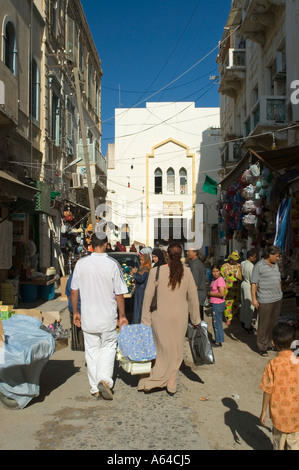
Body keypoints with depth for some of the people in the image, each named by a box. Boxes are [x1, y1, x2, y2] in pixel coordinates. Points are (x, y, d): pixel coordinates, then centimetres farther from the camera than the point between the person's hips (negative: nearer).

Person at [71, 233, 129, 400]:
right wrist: (122, 315, 5)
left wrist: (75, 312, 15)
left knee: (92, 351, 13)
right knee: (108, 347, 16)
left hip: (88, 316, 2)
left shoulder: (81, 263, -4)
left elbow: (74, 291, 2)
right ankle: (105, 379, -3)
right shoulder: (113, 264, -11)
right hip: (108, 317, -2)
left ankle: (95, 388, 20)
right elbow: (119, 293, -7)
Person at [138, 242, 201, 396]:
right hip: (180, 317, 1)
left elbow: (148, 296, -6)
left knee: (163, 350, 11)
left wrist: (145, 320, 2)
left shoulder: (156, 271, -10)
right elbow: (193, 297, 2)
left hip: (160, 317, -1)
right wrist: (195, 319, 12)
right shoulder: (187, 272, -5)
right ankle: (171, 385, 21)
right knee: (176, 351, 13)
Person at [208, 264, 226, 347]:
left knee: (217, 323, -1)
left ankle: (218, 342, 8)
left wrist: (211, 294, -16)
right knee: (216, 323, 17)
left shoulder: (220, 280, -19)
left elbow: (222, 294, -27)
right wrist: (210, 293, 4)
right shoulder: (214, 279, 9)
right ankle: (217, 340, 27)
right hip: (215, 304, 10)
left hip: (218, 304, -10)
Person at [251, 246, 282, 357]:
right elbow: (254, 283, -11)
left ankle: (271, 343, 27)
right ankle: (262, 347, 11)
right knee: (264, 325, 0)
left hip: (277, 299, 7)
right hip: (265, 301, -7)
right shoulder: (259, 266, -9)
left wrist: (280, 294, 19)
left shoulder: (275, 265, 13)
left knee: (274, 323, 14)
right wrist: (254, 298, -14)